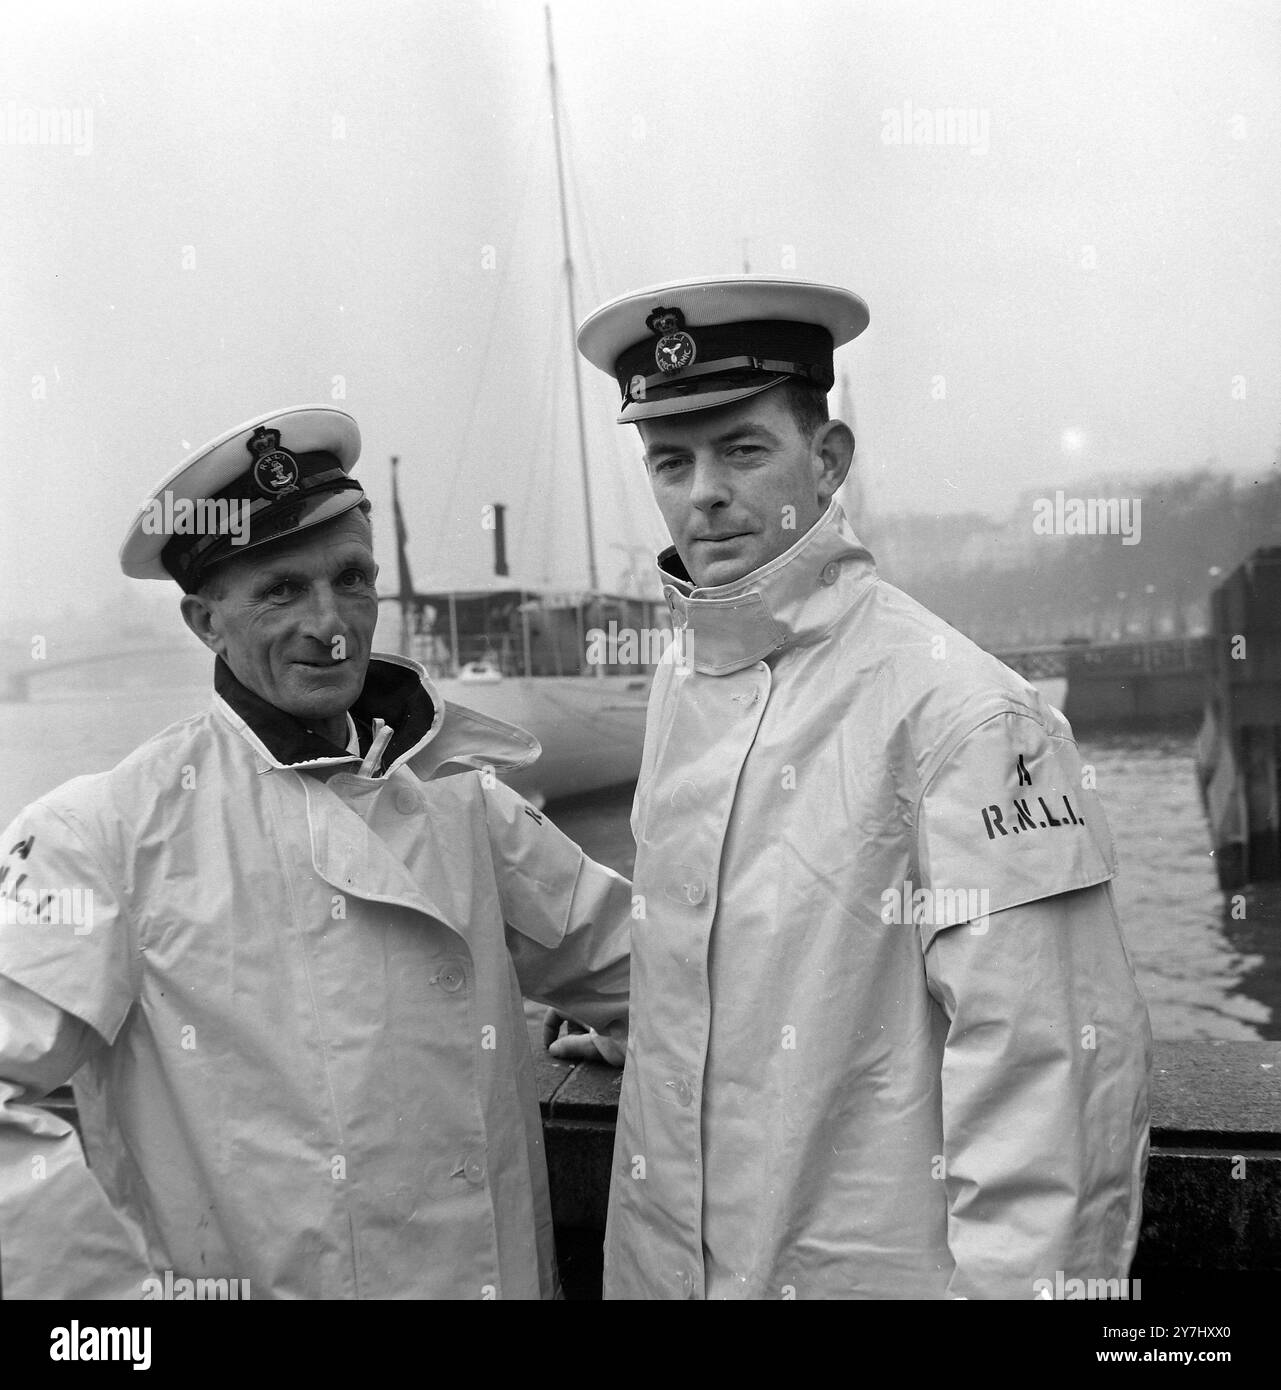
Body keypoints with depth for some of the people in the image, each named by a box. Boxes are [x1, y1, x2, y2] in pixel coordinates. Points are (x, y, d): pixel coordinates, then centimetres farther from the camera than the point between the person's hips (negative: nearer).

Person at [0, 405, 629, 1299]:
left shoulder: (466, 803, -1)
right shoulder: (113, 829, -13)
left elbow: (628, 971, 6)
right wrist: (121, 1282, -20)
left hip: (486, 1272, 4)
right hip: (238, 1275, -3)